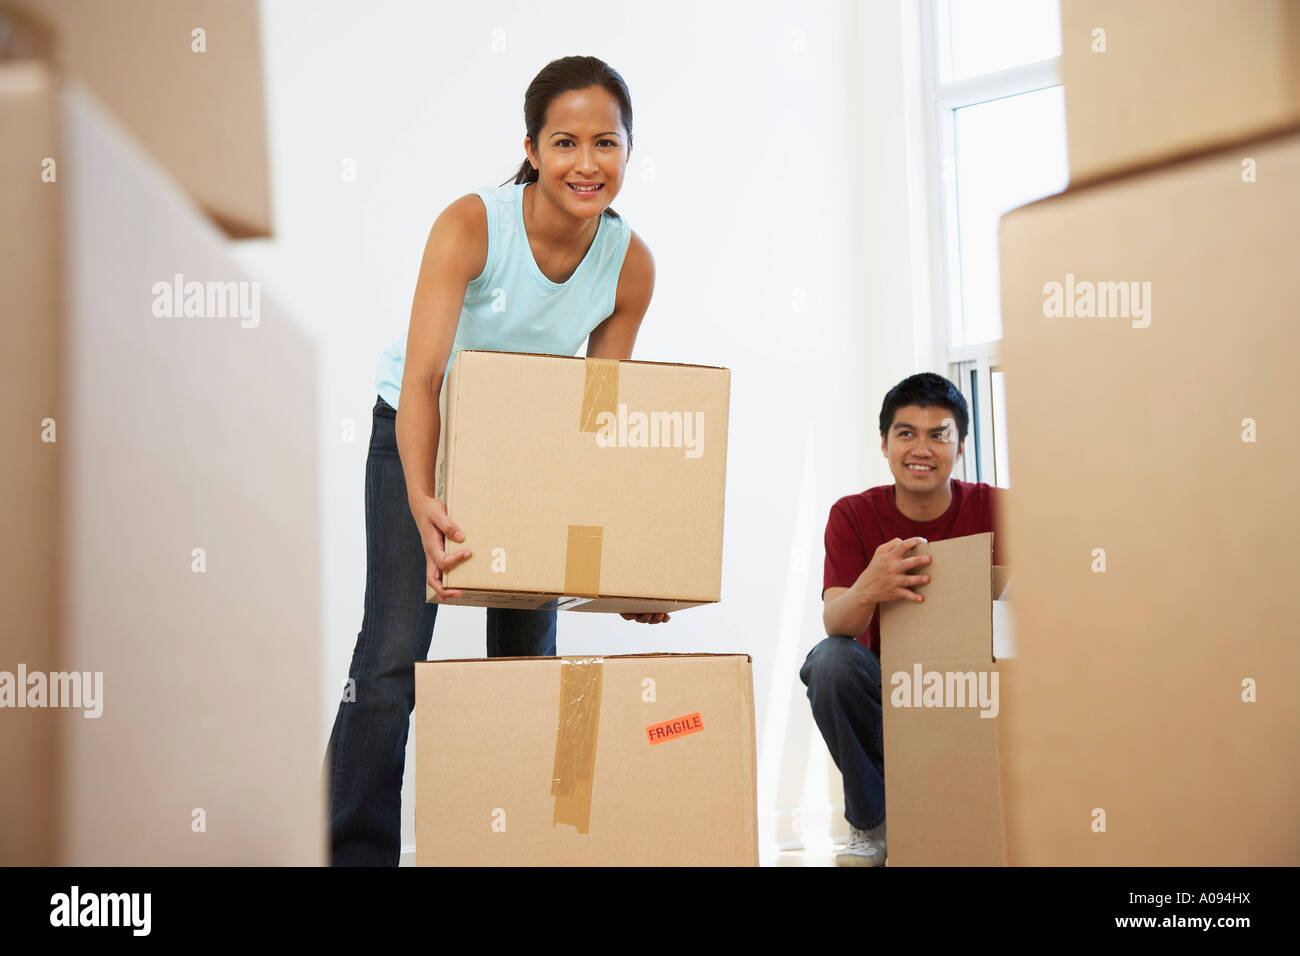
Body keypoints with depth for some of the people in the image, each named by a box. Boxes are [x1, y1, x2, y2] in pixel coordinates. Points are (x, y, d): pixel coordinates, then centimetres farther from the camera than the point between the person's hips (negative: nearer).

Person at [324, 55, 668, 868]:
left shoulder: (630, 264, -16)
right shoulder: (471, 224, -28)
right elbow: (422, 376, -33)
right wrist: (423, 503, -48)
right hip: (420, 428, -3)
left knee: (529, 654, 3)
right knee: (394, 651, -12)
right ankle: (355, 849, -5)